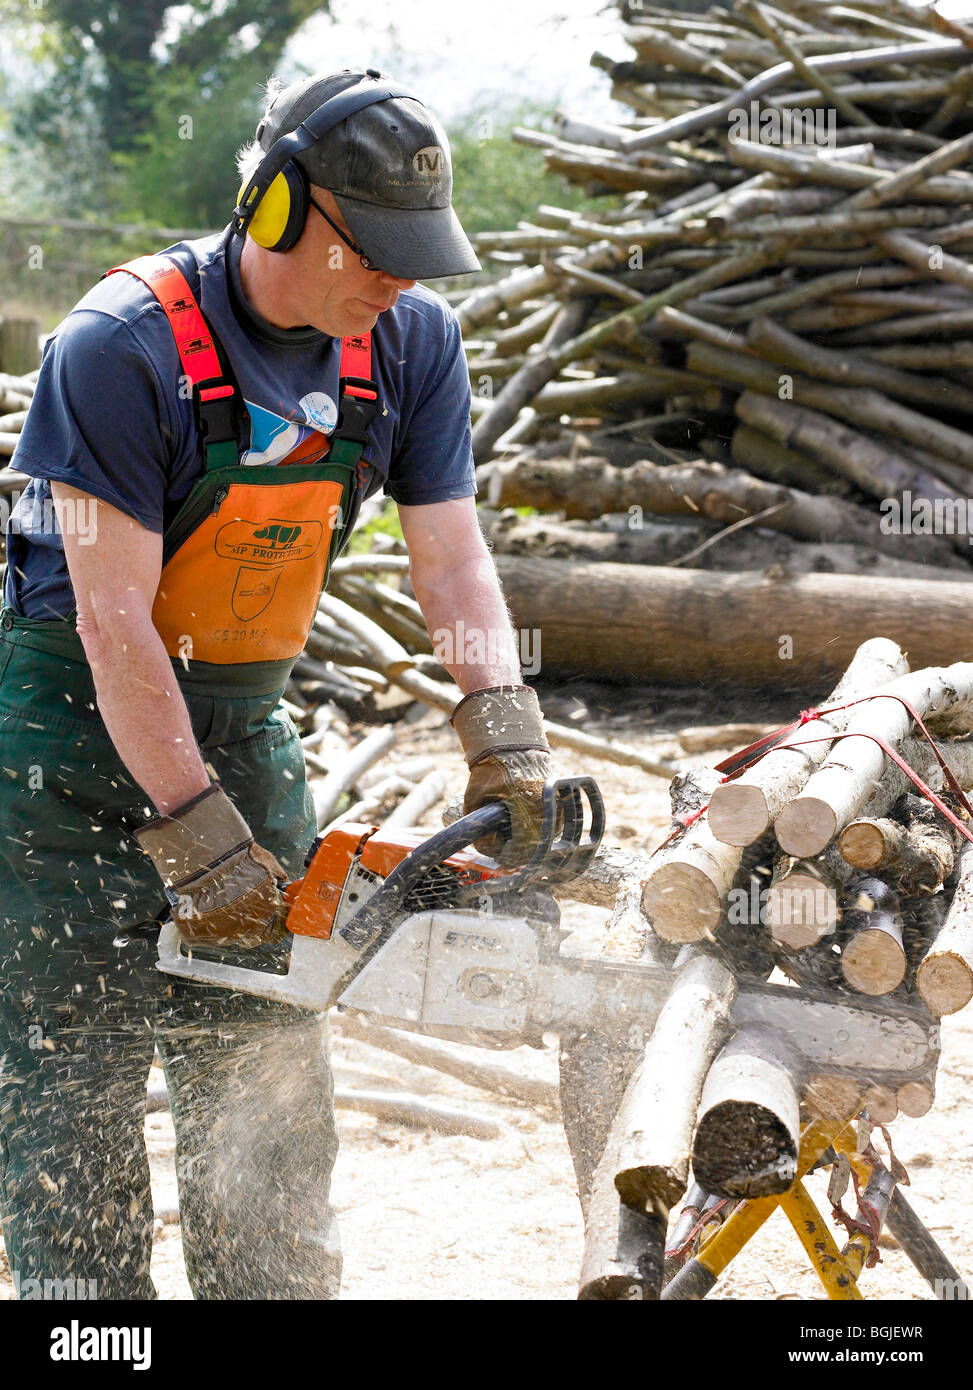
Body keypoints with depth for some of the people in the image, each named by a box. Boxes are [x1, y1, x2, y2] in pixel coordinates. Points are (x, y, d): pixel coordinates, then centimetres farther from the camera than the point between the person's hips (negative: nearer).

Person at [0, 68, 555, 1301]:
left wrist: (505, 743, -17)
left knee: (268, 1094, 9)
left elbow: (451, 560, -4)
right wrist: (197, 838, -24)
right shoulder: (122, 345, -23)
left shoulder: (411, 341, -5)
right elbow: (113, 618, -23)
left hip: (241, 724, 6)